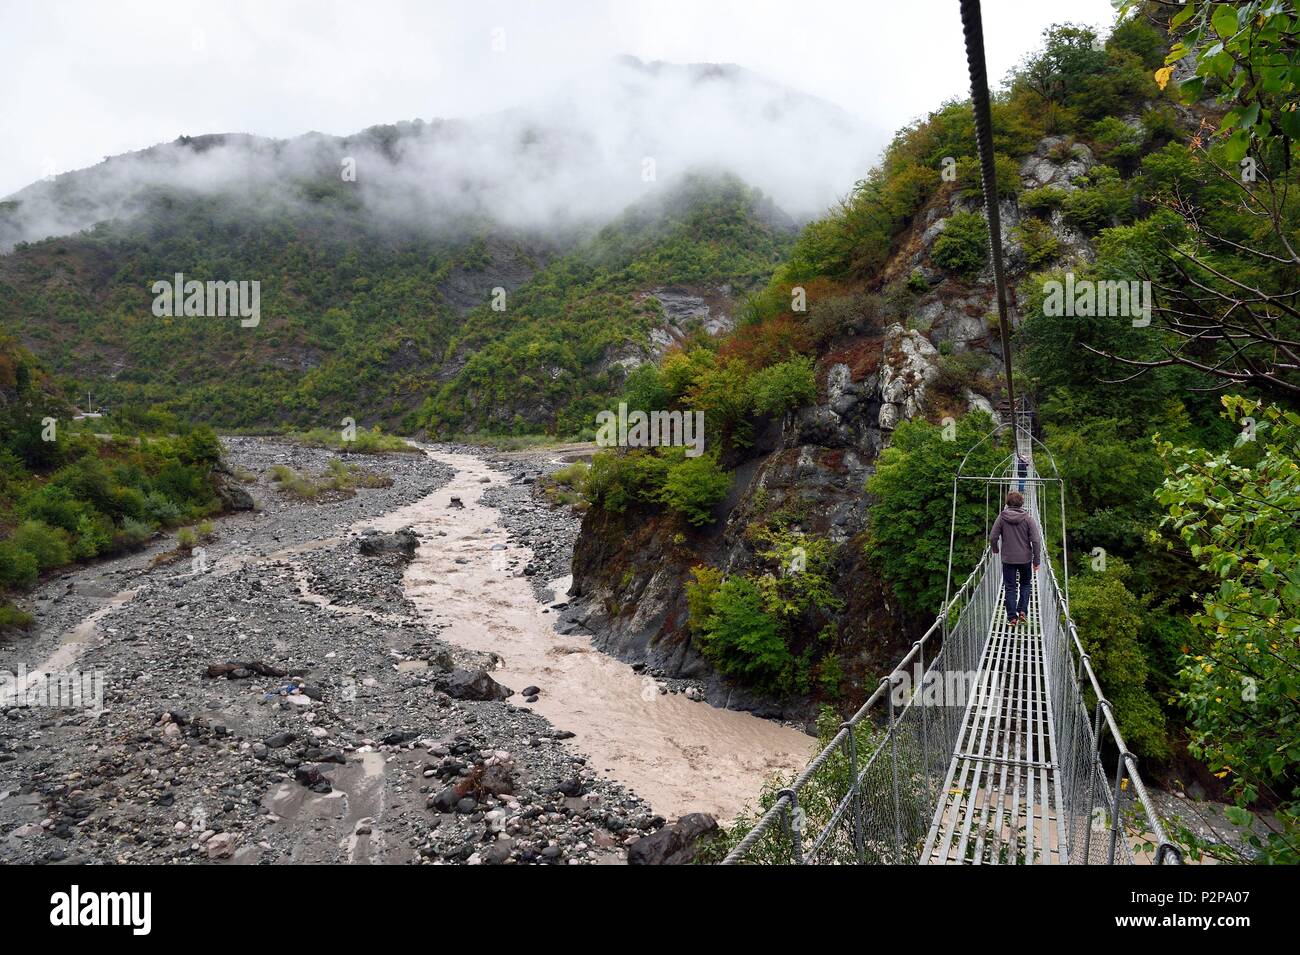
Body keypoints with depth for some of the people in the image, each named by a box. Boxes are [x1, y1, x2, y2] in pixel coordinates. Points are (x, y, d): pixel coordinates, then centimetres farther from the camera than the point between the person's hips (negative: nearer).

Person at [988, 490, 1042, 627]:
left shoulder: (1001, 517, -7)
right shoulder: (1028, 518, -8)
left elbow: (992, 538, -5)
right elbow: (1036, 541, -10)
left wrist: (995, 550, 16)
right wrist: (1037, 560, -2)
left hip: (1008, 559, 0)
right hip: (1025, 559, 0)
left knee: (1010, 588, 8)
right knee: (1025, 585, 21)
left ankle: (1012, 617, 7)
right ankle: (1022, 612, 13)